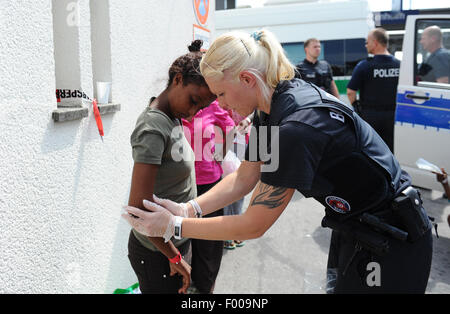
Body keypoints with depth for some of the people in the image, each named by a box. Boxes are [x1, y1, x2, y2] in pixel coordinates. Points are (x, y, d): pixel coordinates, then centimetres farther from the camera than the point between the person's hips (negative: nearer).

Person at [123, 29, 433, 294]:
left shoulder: (297, 127, -33)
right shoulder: (270, 108, -4)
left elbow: (253, 225, -25)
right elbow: (244, 178, 3)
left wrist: (174, 226, -17)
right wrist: (188, 208, -9)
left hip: (391, 244, -8)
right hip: (354, 229, 8)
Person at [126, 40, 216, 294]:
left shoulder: (172, 119, 5)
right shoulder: (153, 128, -22)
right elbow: (138, 207, -27)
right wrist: (174, 256, -17)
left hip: (177, 241, 8)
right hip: (158, 253, -8)